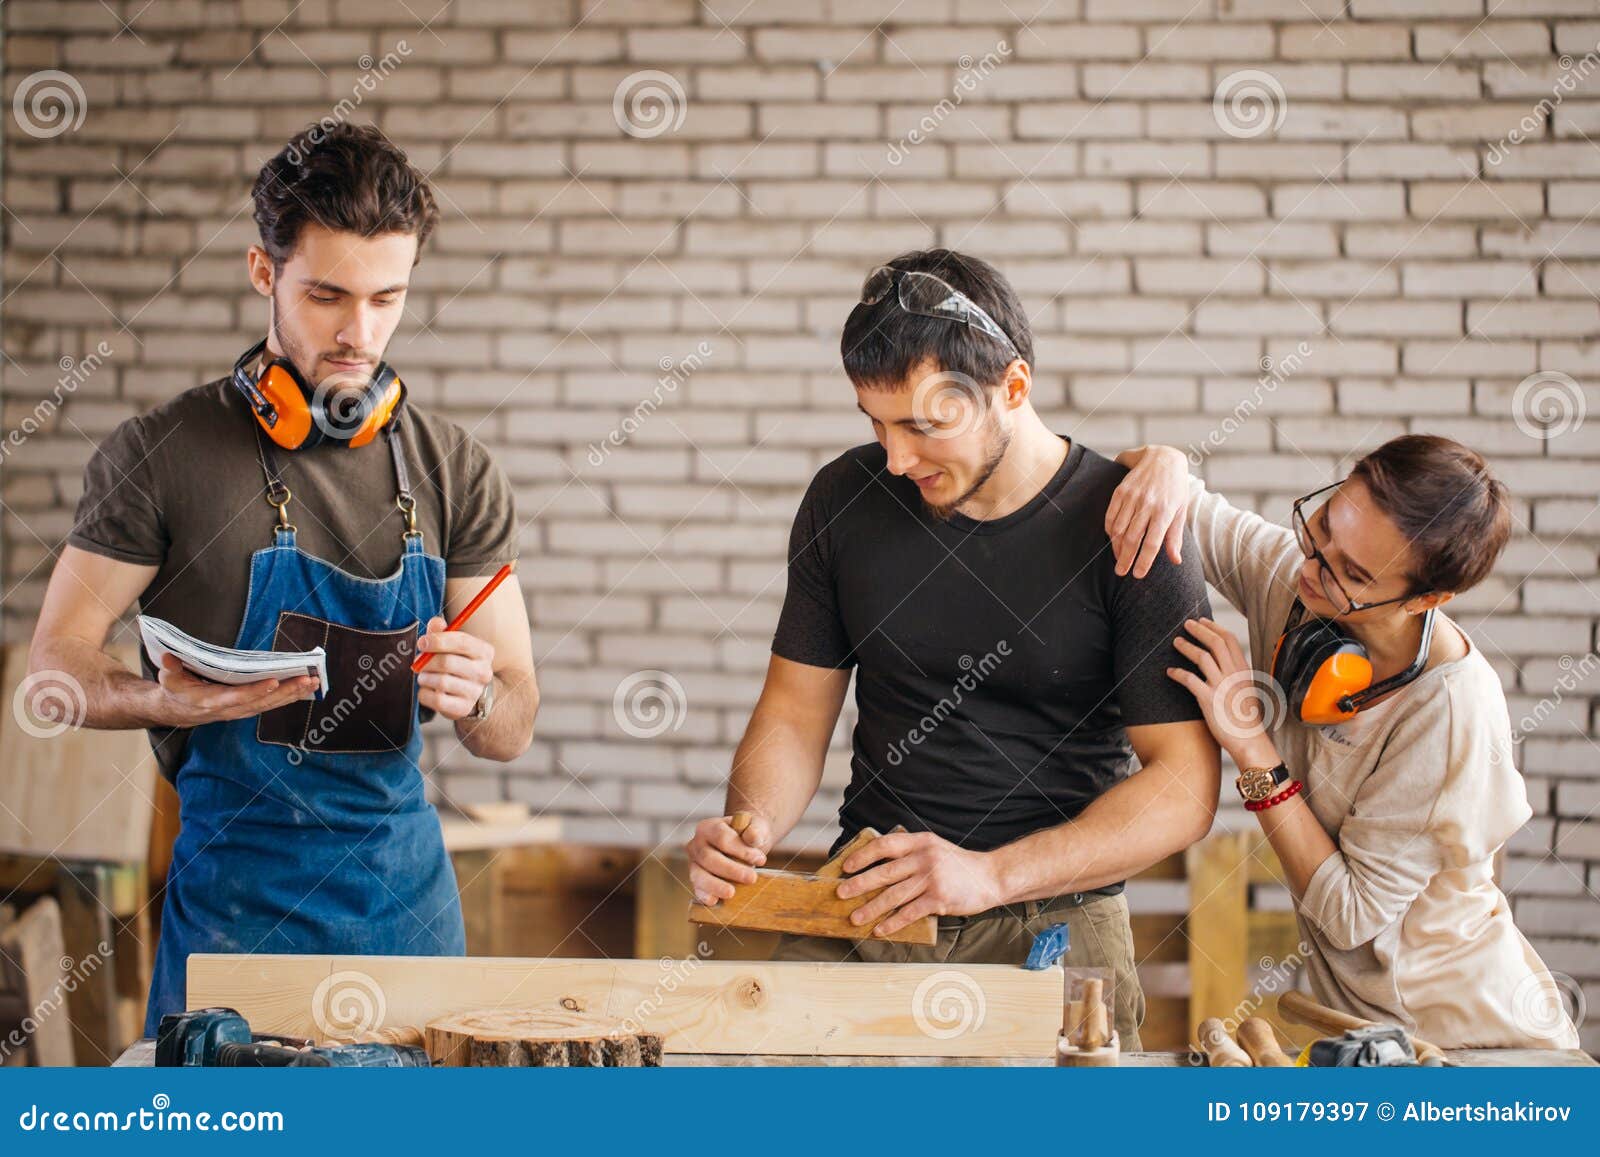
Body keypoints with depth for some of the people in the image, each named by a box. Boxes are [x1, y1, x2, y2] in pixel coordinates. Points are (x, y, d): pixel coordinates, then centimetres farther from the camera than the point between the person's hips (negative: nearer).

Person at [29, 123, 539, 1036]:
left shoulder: (455, 472, 5)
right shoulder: (162, 453, -4)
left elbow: (513, 733, 6)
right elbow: (58, 663, -3)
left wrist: (475, 694, -18)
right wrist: (171, 699, -24)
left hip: (404, 879, 3)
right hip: (234, 889, -3)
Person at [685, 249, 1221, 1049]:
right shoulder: (845, 499, 5)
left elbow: (1184, 782, -9)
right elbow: (795, 713, 12)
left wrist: (991, 874, -21)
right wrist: (748, 827, -10)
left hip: (1052, 920, -3)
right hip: (864, 911, 3)